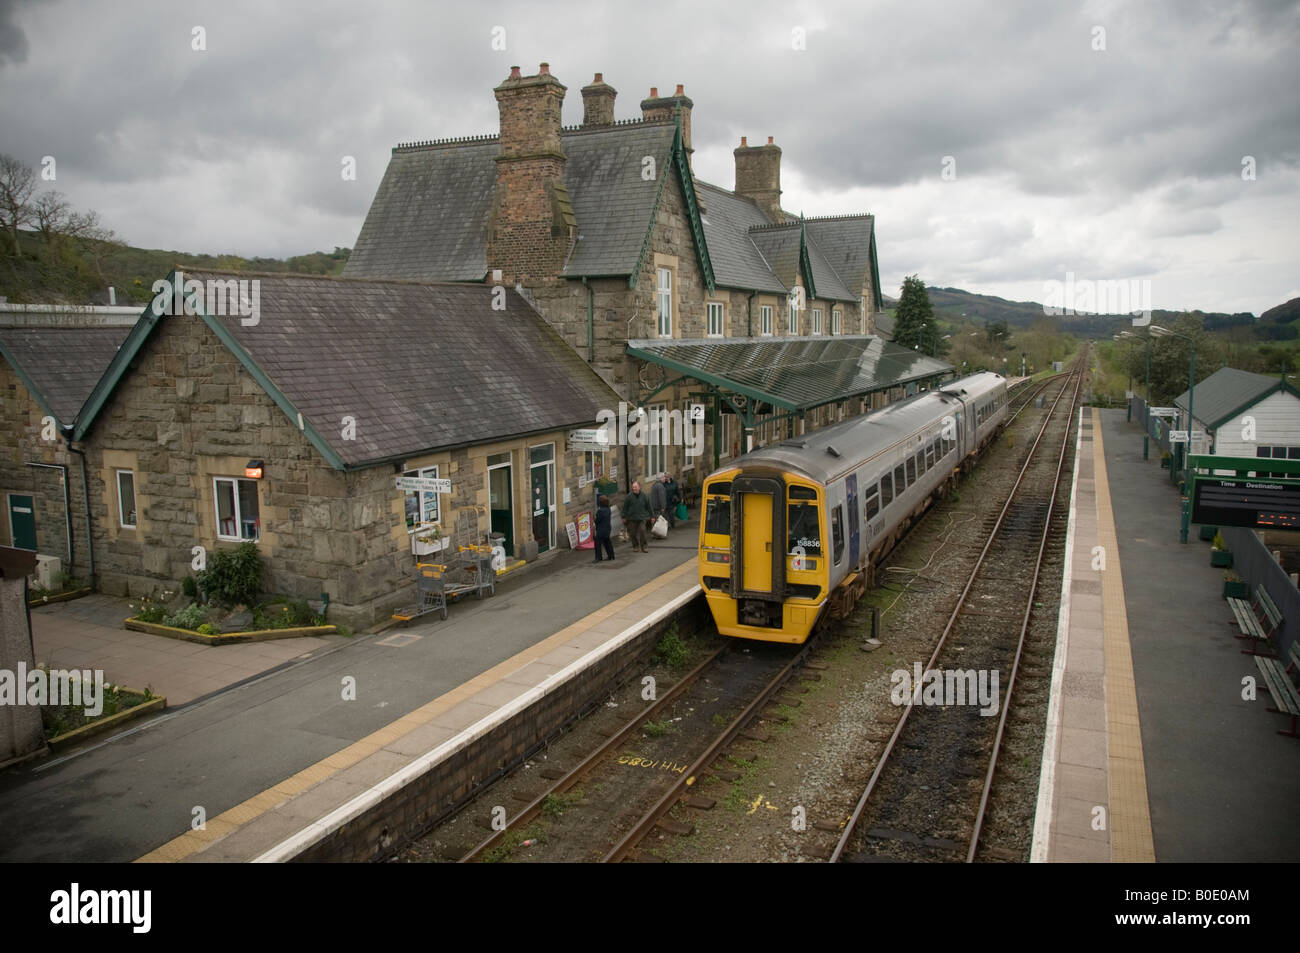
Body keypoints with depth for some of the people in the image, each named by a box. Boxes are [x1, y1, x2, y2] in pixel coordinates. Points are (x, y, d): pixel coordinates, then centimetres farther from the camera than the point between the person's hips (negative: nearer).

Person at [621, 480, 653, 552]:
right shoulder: (629, 496, -3)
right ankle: (635, 546, 19)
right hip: (632, 518, 0)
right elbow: (625, 508, 3)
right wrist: (624, 517, 3)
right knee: (633, 533, 3)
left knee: (642, 531, -10)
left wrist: (652, 516, 10)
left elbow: (649, 507, 10)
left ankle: (643, 547, 1)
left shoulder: (644, 496, 2)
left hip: (642, 518, 0)